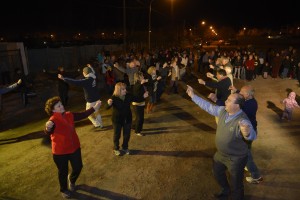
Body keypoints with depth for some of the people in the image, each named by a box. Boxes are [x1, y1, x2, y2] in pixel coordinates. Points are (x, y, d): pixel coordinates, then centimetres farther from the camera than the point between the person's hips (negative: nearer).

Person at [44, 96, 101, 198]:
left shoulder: (69, 115, -4)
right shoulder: (53, 120, -23)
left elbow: (82, 115, 4)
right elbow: (48, 132, -39)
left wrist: (94, 108, 0)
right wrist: (48, 128, -63)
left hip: (74, 148, 6)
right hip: (60, 152, -5)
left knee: (78, 167, 19)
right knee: (63, 172, 15)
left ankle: (71, 179, 53)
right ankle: (63, 190, 43)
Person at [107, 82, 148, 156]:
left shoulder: (128, 96, -9)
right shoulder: (114, 98, -21)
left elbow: (137, 99, 4)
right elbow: (107, 108, -26)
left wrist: (143, 97, -14)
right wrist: (109, 104, -49)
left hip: (127, 119, 4)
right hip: (117, 119, -4)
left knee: (127, 134, 16)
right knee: (117, 134, 15)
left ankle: (125, 147, 41)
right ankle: (116, 148, 38)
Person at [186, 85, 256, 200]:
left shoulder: (242, 121, -35)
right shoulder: (223, 111, -12)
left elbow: (252, 136, -49)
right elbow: (208, 107, 0)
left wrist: (247, 133, -75)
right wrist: (193, 96, 2)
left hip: (236, 158, -8)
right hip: (220, 153, 8)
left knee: (235, 184, 15)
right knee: (217, 173, 31)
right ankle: (226, 190, 61)